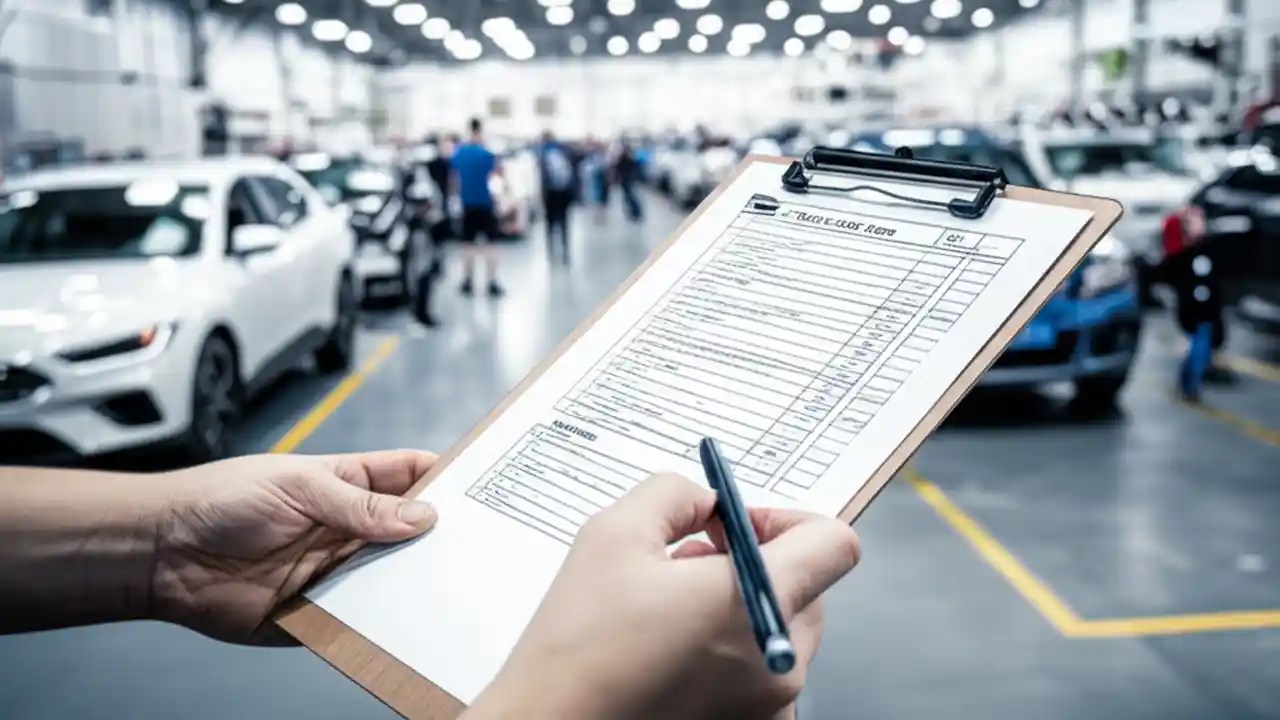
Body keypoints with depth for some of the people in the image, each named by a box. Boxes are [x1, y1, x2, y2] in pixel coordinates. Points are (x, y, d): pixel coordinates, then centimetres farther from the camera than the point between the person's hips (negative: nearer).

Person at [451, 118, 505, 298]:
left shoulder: (458, 152, 3)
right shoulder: (486, 153, -13)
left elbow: (455, 178, 12)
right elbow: (499, 172, -2)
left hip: (467, 203, 4)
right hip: (484, 202, -4)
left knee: (468, 243, 11)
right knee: (489, 243, -1)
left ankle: (469, 282, 16)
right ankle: (492, 283, -6)